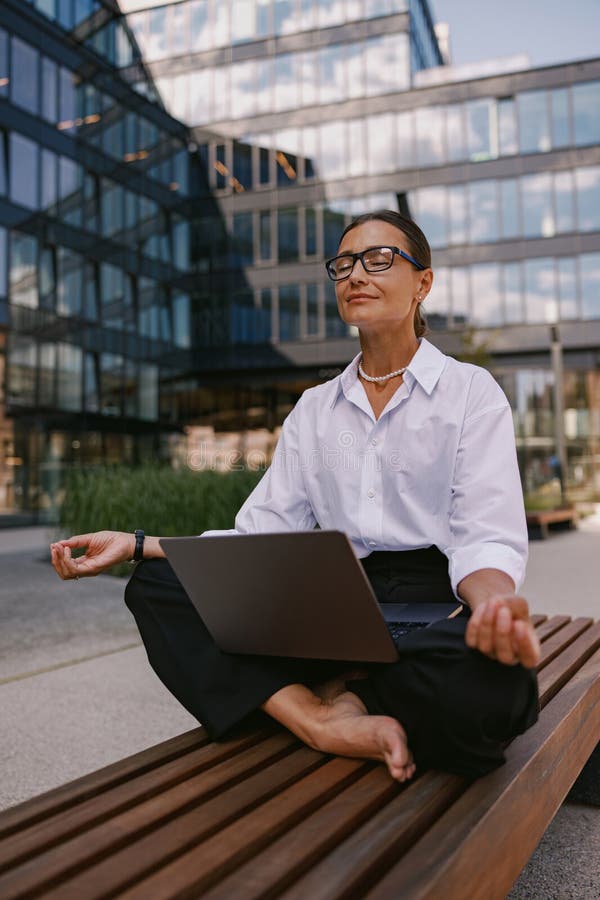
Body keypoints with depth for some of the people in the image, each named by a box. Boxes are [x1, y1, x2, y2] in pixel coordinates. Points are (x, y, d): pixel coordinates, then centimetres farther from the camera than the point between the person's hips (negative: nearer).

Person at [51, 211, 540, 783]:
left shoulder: (471, 391, 2)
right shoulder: (314, 408, 15)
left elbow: (487, 540, -8)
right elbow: (261, 537, 9)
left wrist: (497, 604, -33)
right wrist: (138, 545, -2)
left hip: (433, 604, -3)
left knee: (488, 683, -39)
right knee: (156, 585, -15)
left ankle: (333, 692, -11)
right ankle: (327, 722, -26)